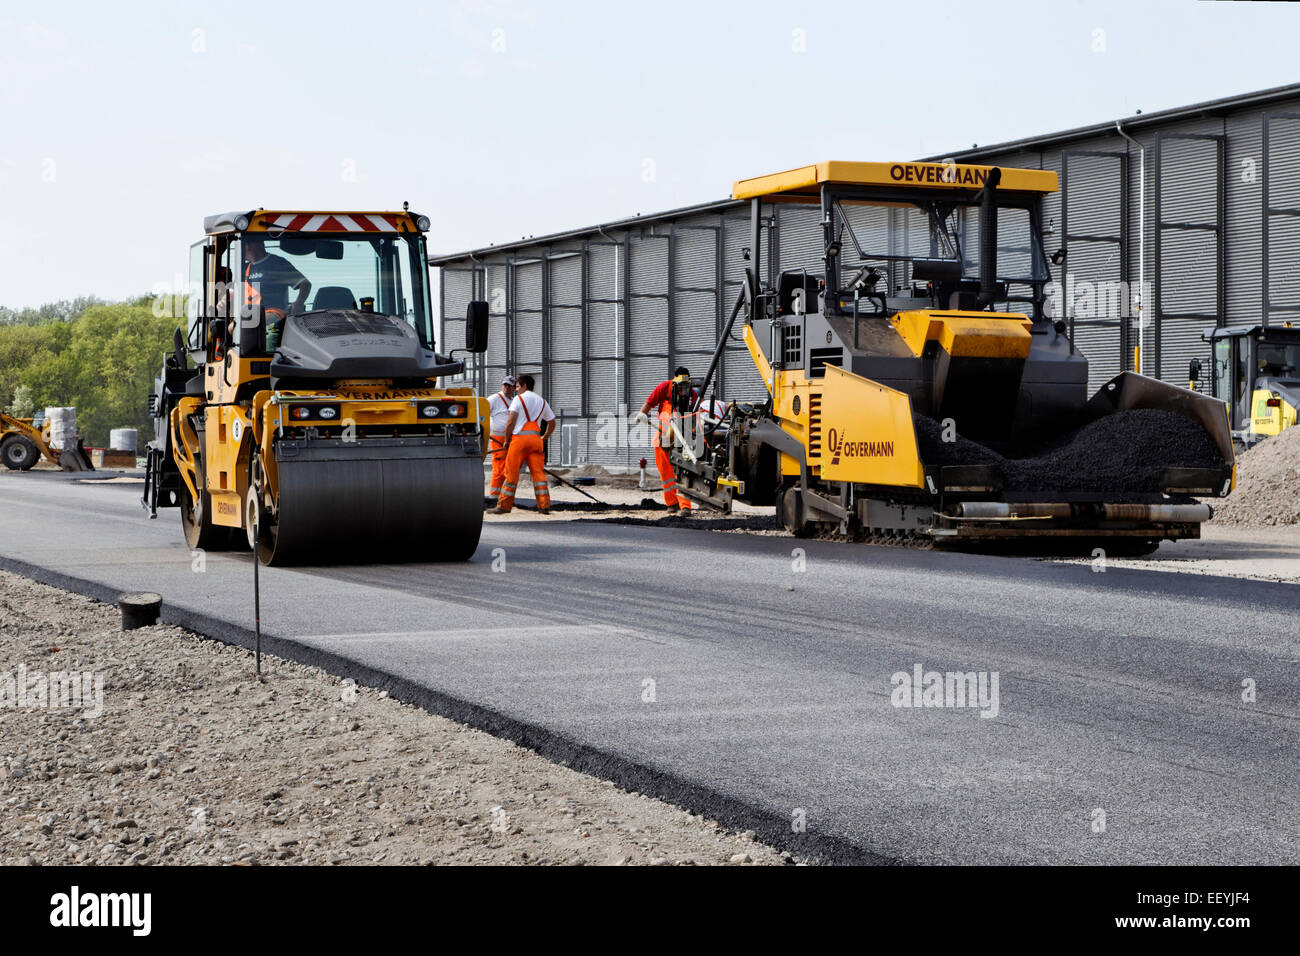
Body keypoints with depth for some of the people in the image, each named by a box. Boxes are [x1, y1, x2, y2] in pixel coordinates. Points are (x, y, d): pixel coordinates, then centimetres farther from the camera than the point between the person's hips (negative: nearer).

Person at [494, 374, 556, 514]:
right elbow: (552, 423, 24)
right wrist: (544, 438, 33)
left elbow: (510, 422, -7)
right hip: (536, 438, 5)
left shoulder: (518, 399, 1)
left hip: (519, 438, -5)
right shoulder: (542, 401, 18)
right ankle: (544, 505, -4)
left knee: (511, 473, -1)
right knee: (538, 472, 3)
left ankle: (504, 506, 2)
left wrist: (507, 440, 2)